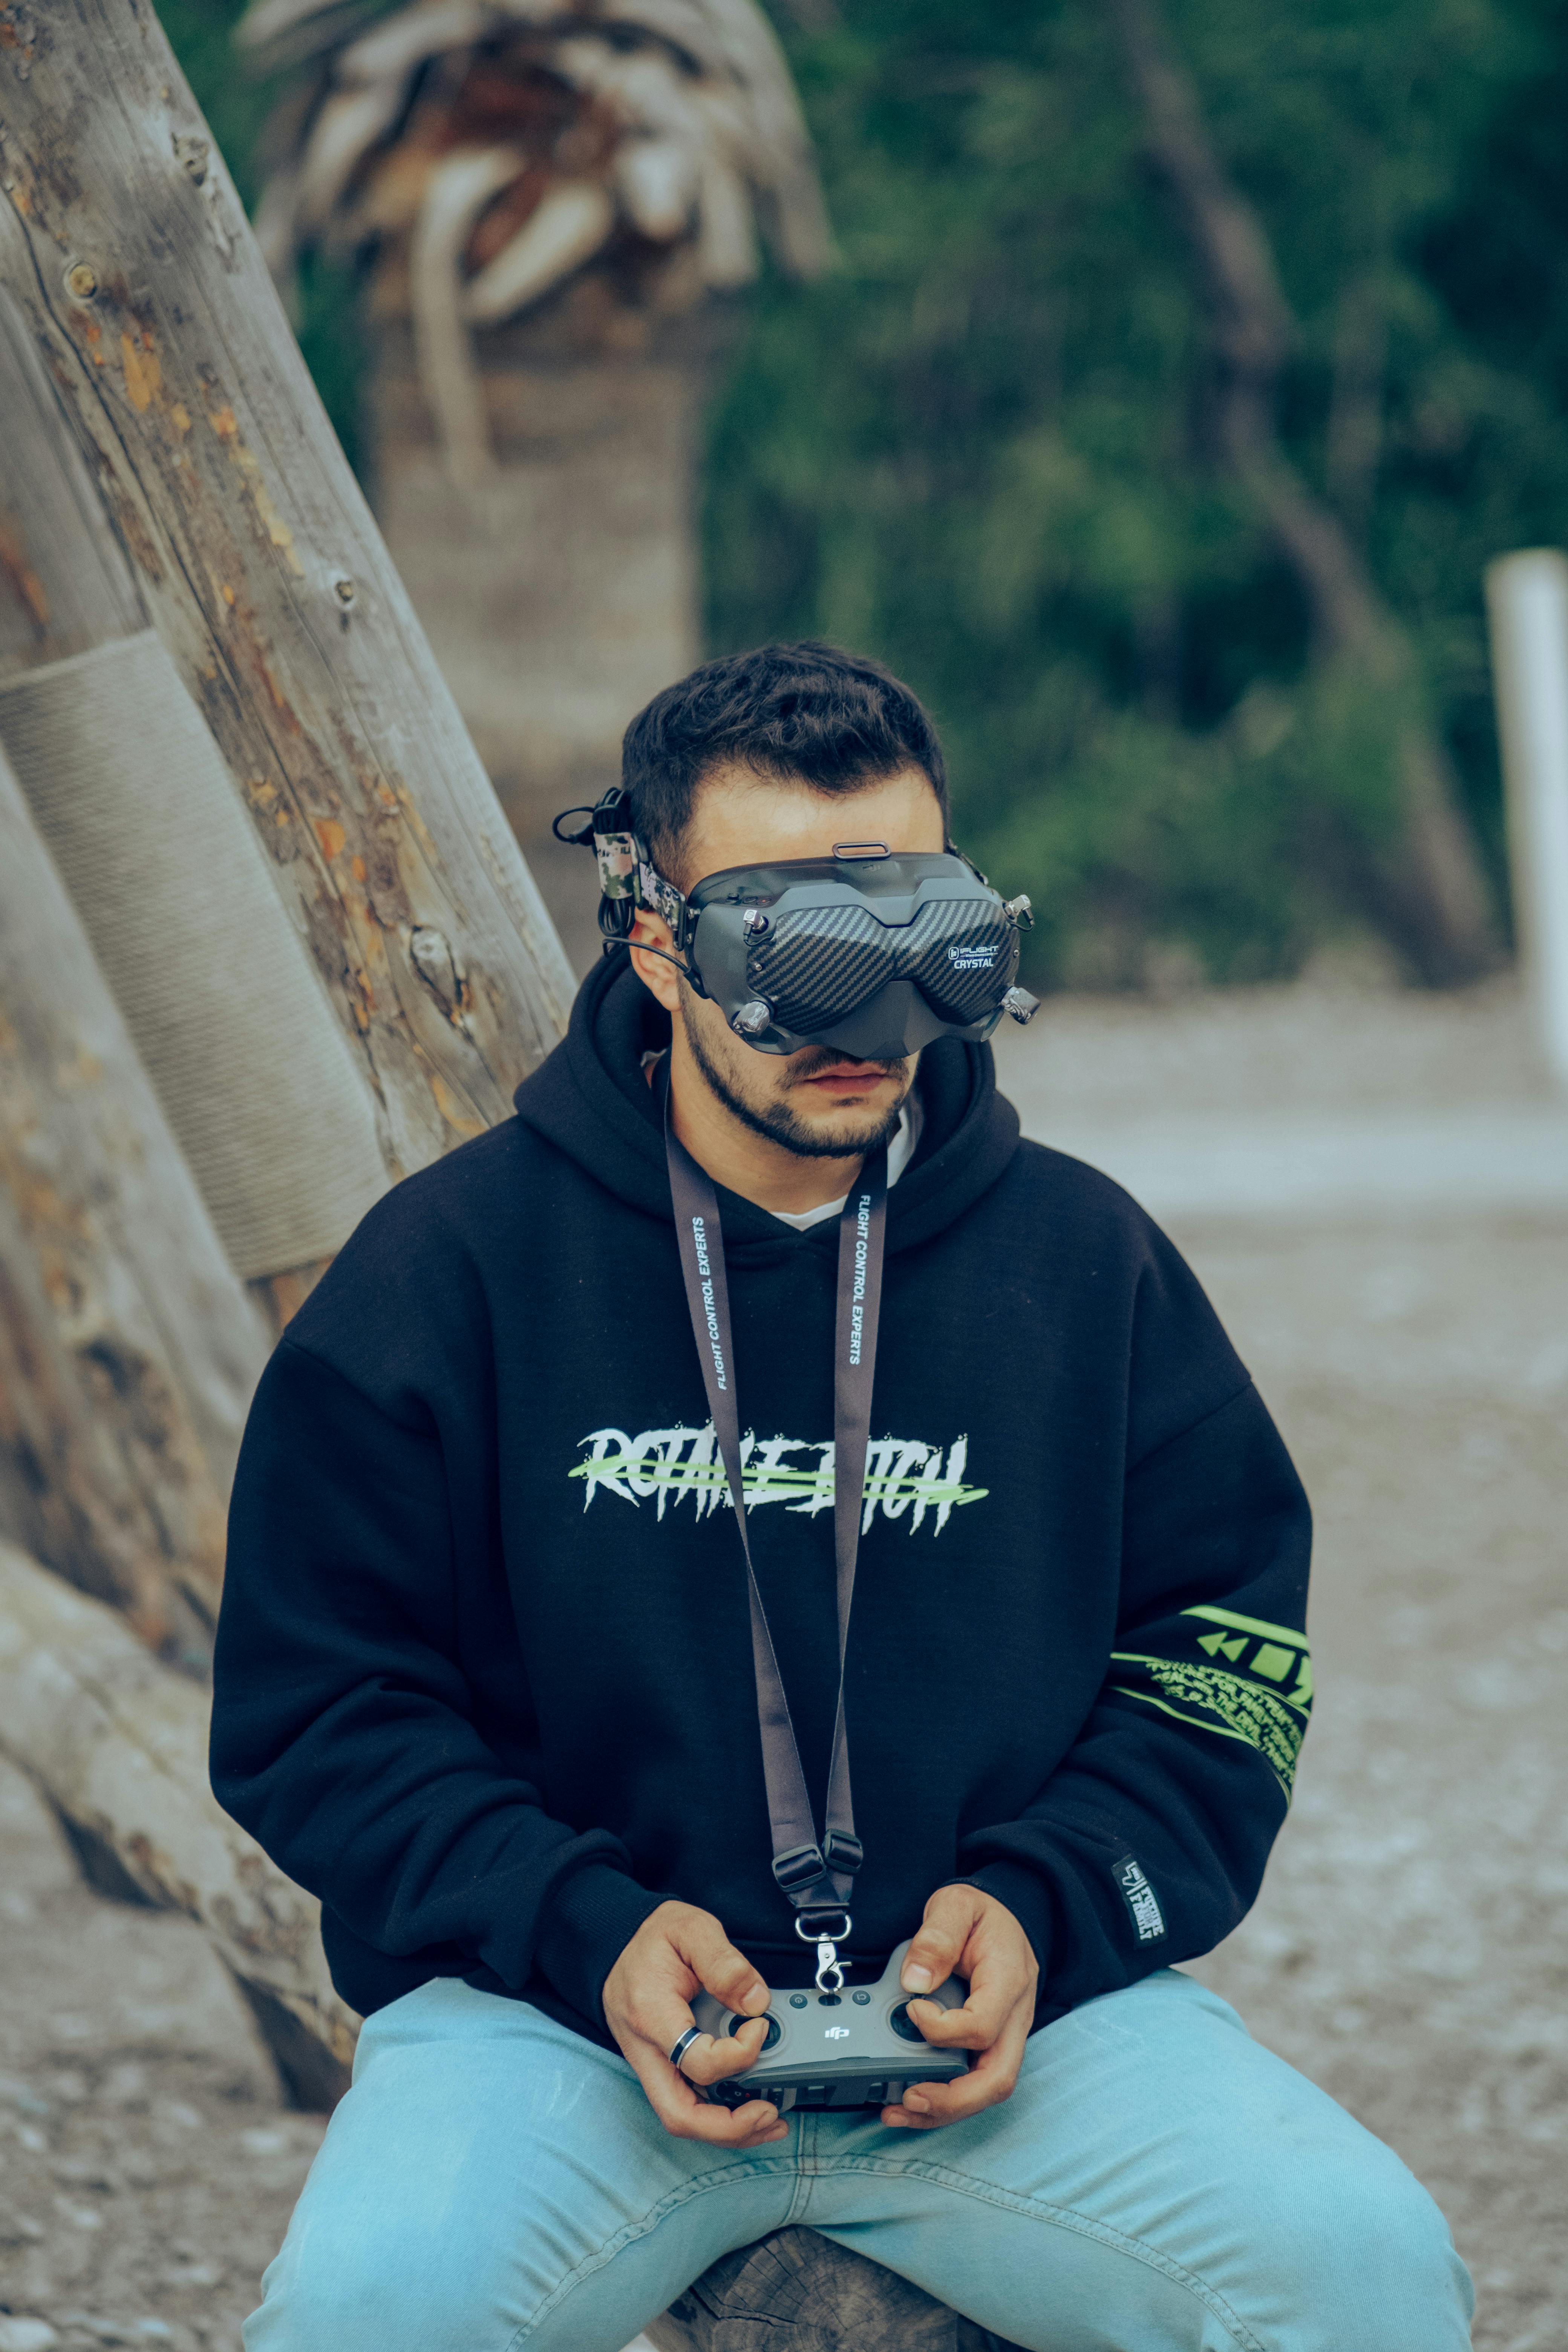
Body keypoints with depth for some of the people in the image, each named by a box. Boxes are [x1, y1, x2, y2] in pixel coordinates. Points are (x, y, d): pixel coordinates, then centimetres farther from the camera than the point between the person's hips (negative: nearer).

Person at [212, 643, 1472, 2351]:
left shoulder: (1084, 1261, 8)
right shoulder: (452, 1264, 1)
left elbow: (1224, 1649, 12)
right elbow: (321, 1709, 2)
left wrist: (1041, 1907, -8)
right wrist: (588, 1935, -14)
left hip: (1013, 2000, 2)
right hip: (560, 2009, -2)